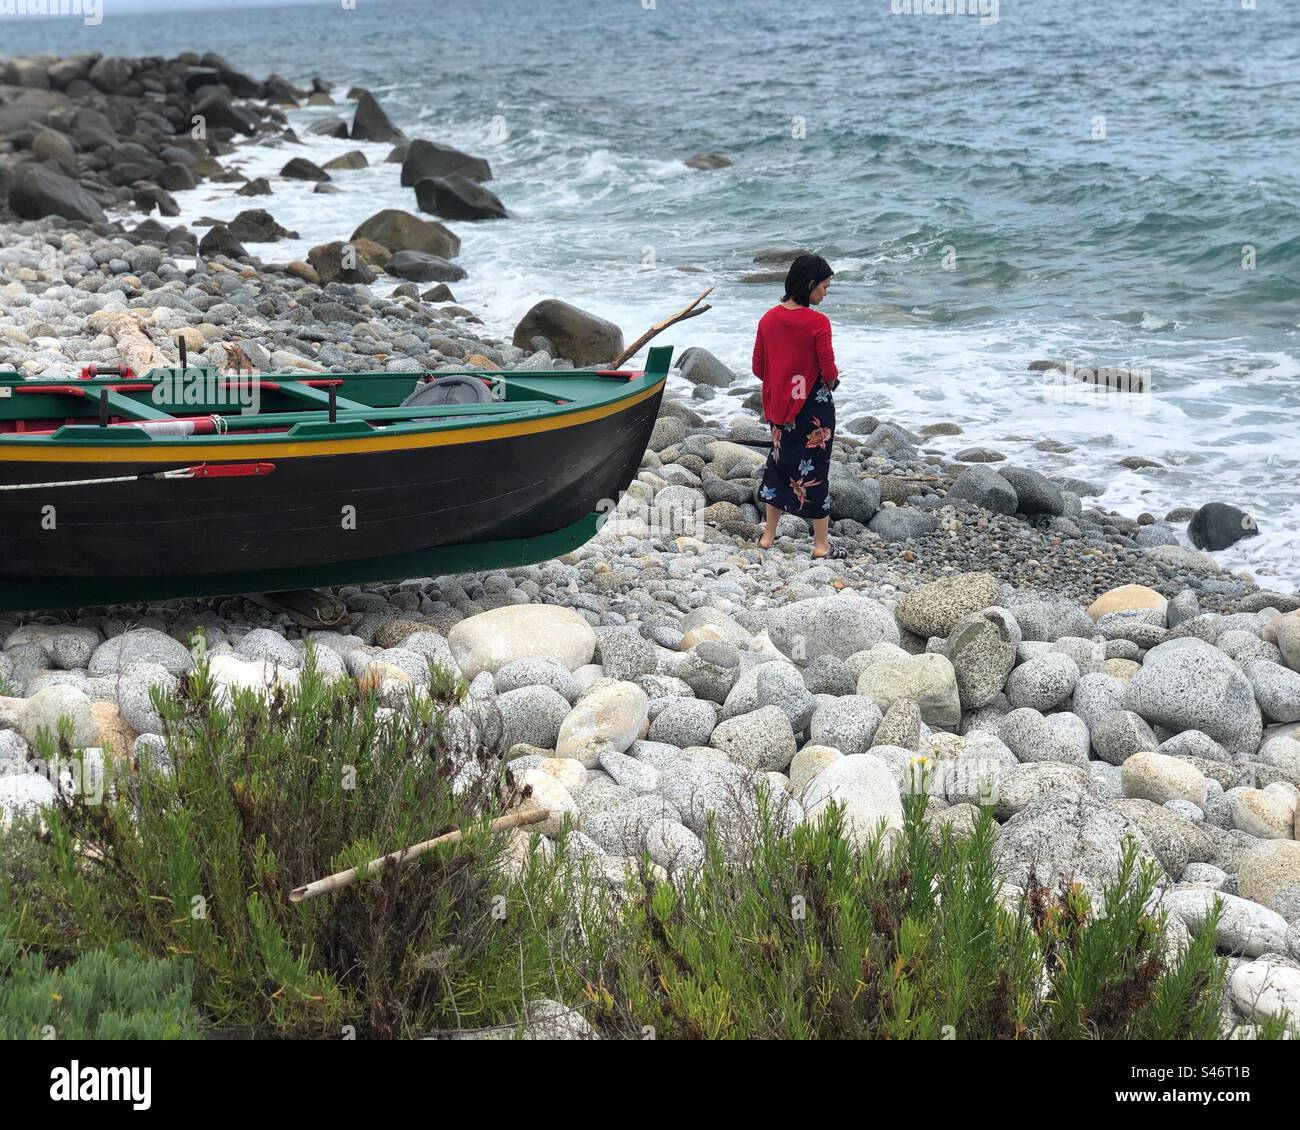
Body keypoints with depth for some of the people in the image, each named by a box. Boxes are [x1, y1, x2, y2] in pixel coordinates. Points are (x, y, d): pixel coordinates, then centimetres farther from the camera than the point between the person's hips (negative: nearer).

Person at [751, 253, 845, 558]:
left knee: (780, 463, 19)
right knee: (814, 470, 4)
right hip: (813, 408, -5)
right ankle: (821, 544, 12)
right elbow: (829, 373, -17)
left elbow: (758, 368, 4)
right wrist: (832, 380, 5)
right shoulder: (818, 323, -18)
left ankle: (768, 535, 25)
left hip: (779, 405, 5)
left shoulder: (768, 319, -2)